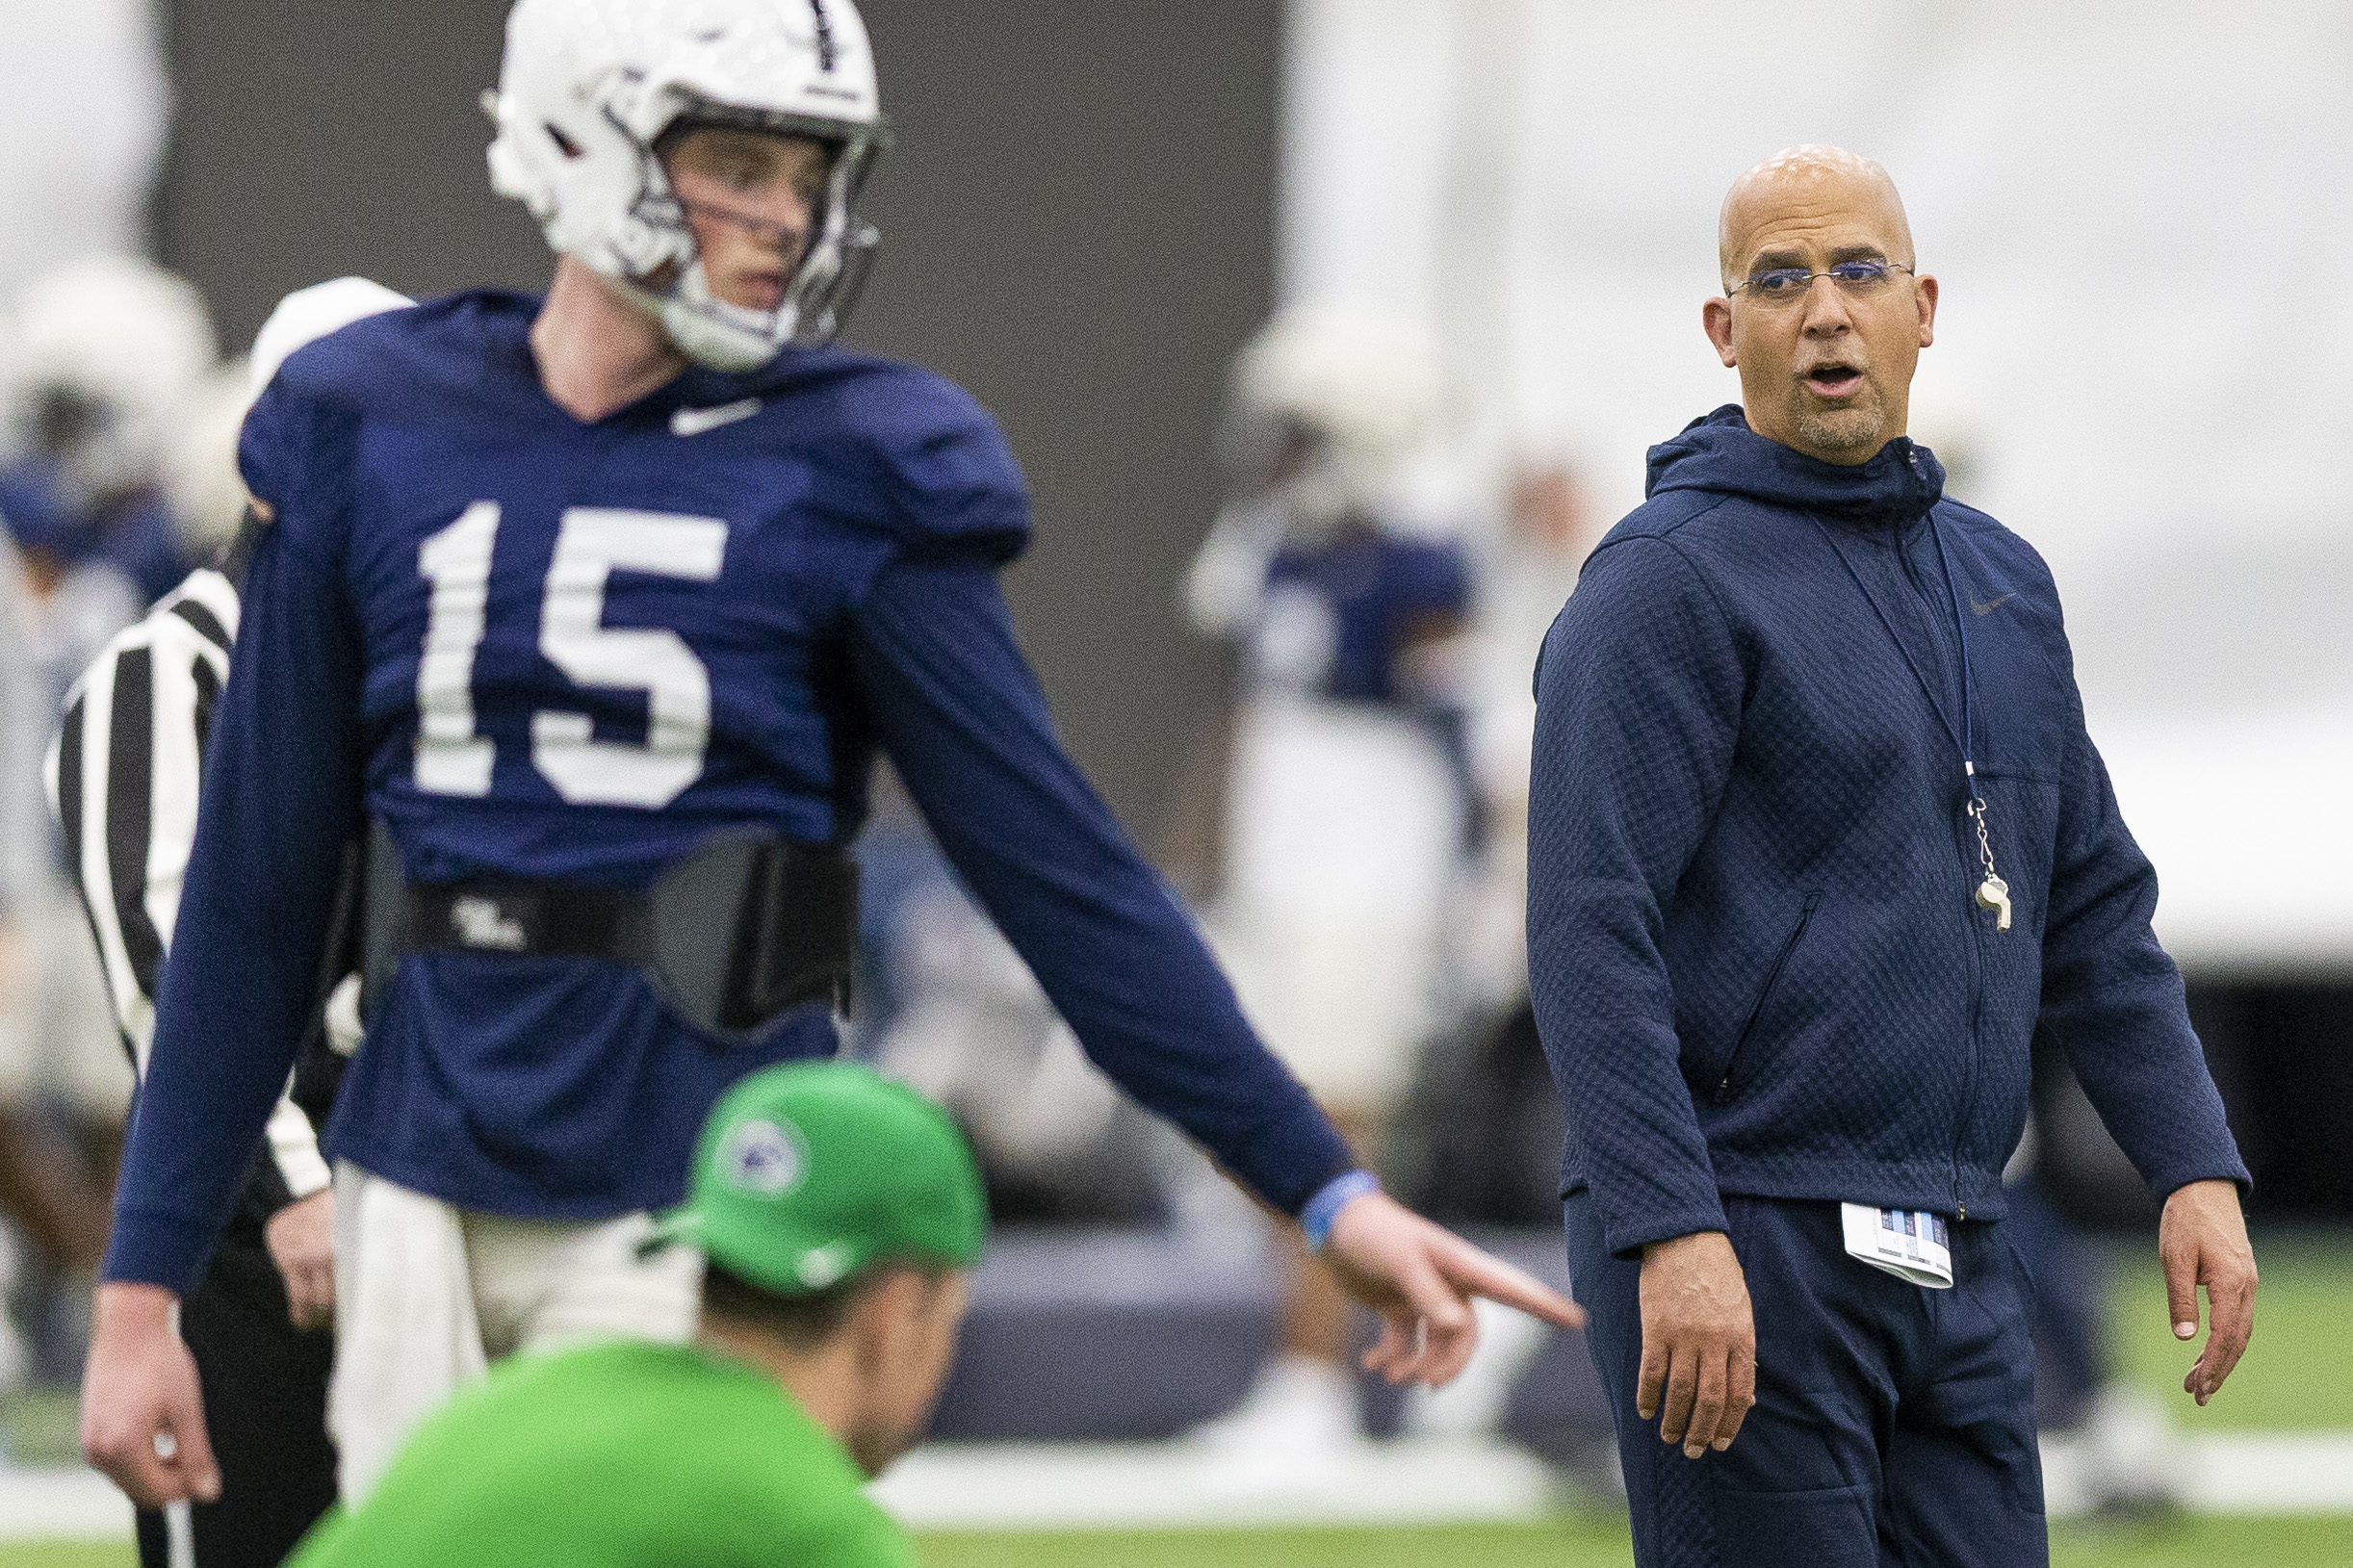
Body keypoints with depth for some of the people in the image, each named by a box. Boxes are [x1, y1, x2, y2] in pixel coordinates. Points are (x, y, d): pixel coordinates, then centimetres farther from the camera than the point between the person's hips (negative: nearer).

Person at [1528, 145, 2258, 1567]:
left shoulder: (2002, 583, 17)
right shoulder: (1672, 580, -7)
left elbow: (2096, 914, 22)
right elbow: (1591, 929, -15)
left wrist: (2198, 1170, 9)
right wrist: (1672, 1236, -24)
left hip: (1955, 1273, 7)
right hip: (1736, 1256, -7)